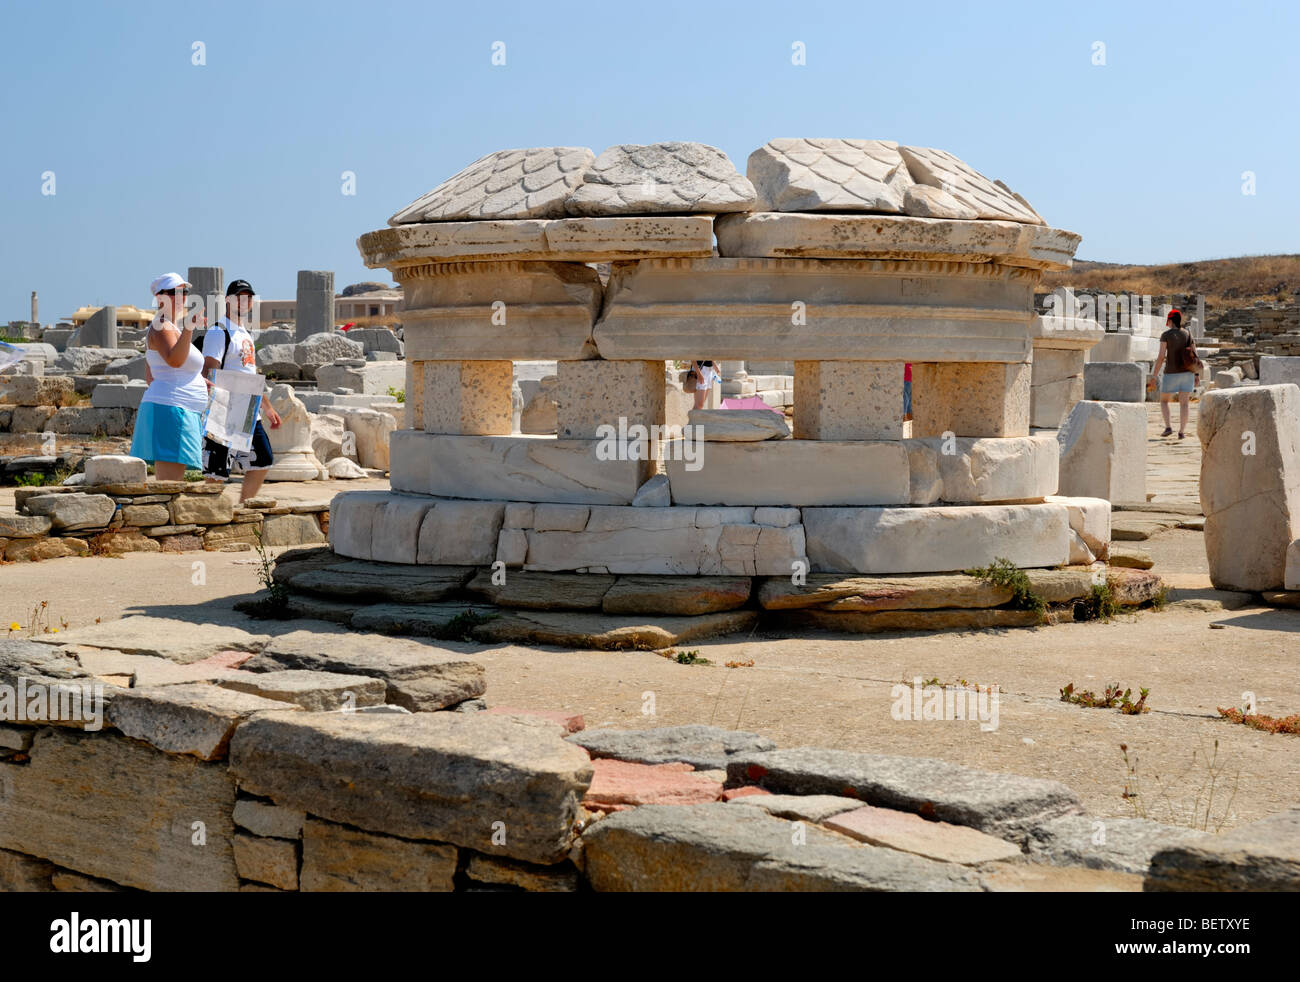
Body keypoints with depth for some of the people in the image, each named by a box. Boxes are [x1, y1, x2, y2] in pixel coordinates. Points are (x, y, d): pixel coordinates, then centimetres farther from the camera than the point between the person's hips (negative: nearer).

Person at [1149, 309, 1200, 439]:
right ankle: (1182, 431, -6)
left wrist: (1153, 377, -11)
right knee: (1184, 402, 4)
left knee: (1164, 400, 13)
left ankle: (1168, 427, -3)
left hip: (1171, 373, -3)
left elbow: (1161, 357, -13)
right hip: (1187, 372, 3)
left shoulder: (1166, 335, -8)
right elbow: (1194, 354, 3)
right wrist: (1197, 374, 9)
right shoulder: (1188, 333, 5)